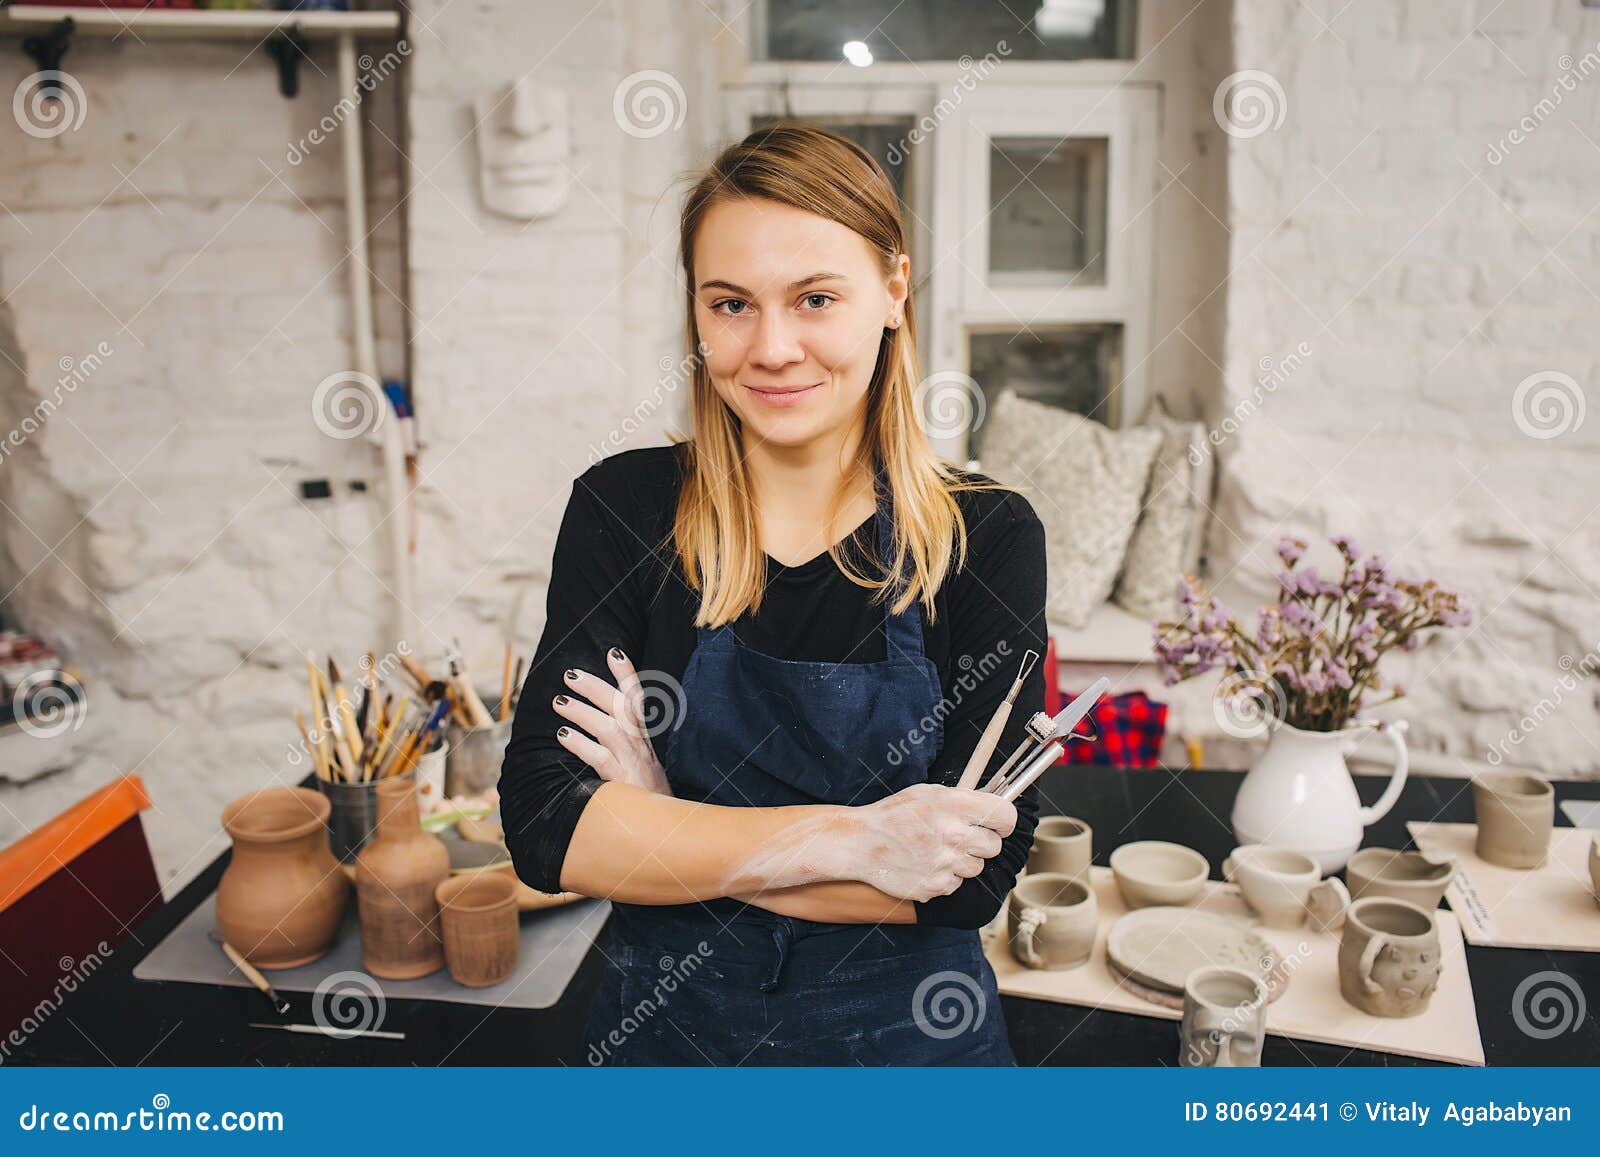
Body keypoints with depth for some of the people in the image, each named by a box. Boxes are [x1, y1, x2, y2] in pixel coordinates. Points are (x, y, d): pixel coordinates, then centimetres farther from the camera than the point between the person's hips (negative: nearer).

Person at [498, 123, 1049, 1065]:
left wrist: (661, 832, -20)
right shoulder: (622, 510, -10)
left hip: (908, 1037, 0)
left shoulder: (988, 537, -12)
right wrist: (844, 839, -26)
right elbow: (546, 826, -18)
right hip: (662, 1031, 1)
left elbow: (971, 877, -18)